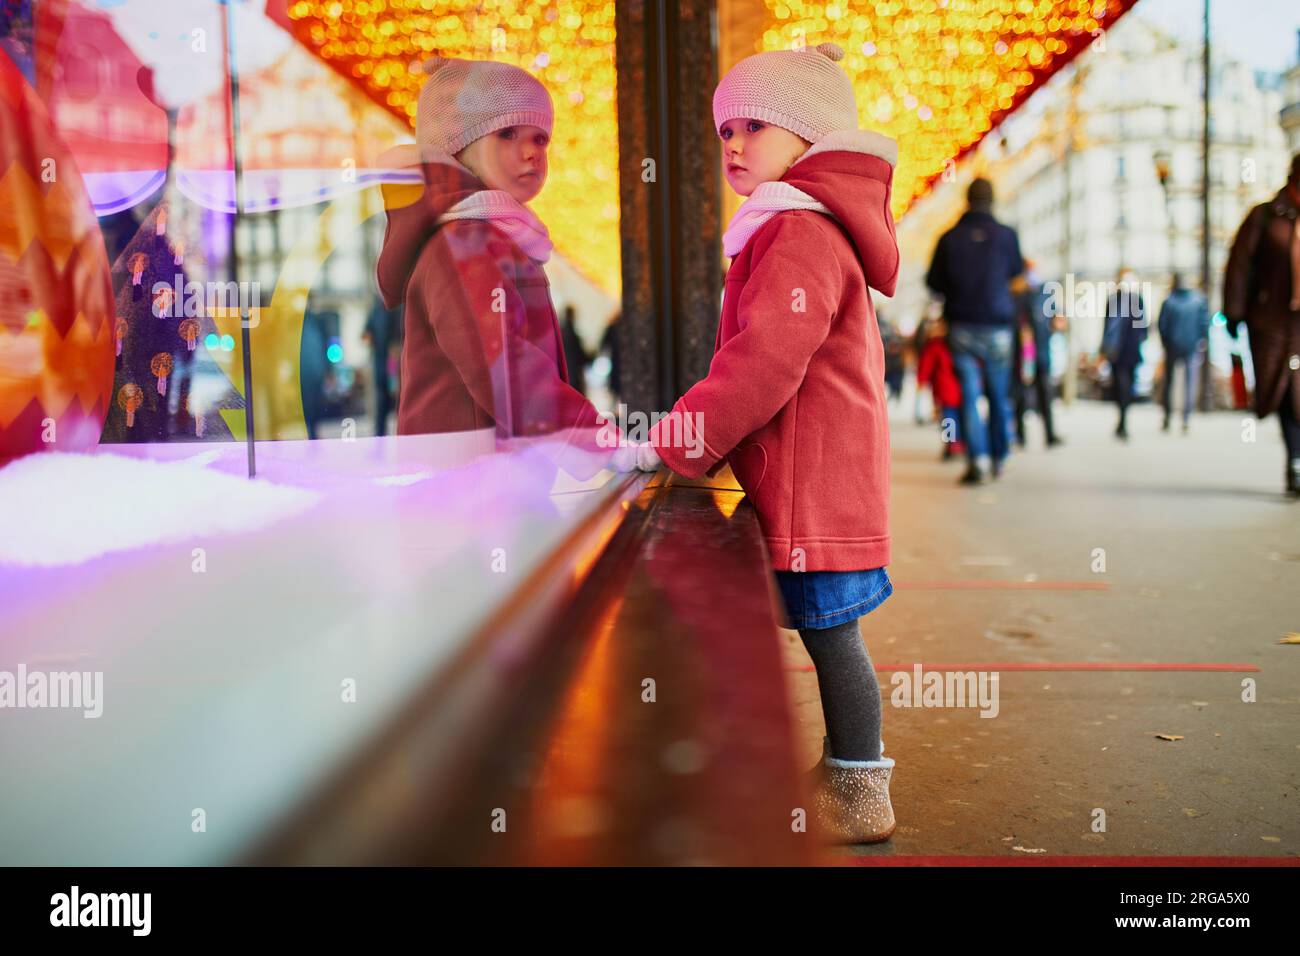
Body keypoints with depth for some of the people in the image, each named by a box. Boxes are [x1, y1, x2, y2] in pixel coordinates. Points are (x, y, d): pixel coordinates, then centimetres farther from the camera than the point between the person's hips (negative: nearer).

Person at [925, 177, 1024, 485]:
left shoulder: (949, 238, -2)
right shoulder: (1005, 235, -4)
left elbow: (934, 283, 3)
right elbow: (1015, 270, 13)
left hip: (961, 328, 0)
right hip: (997, 327, 0)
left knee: (969, 395, -2)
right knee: (999, 395, 12)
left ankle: (974, 460, -15)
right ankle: (998, 459, 19)